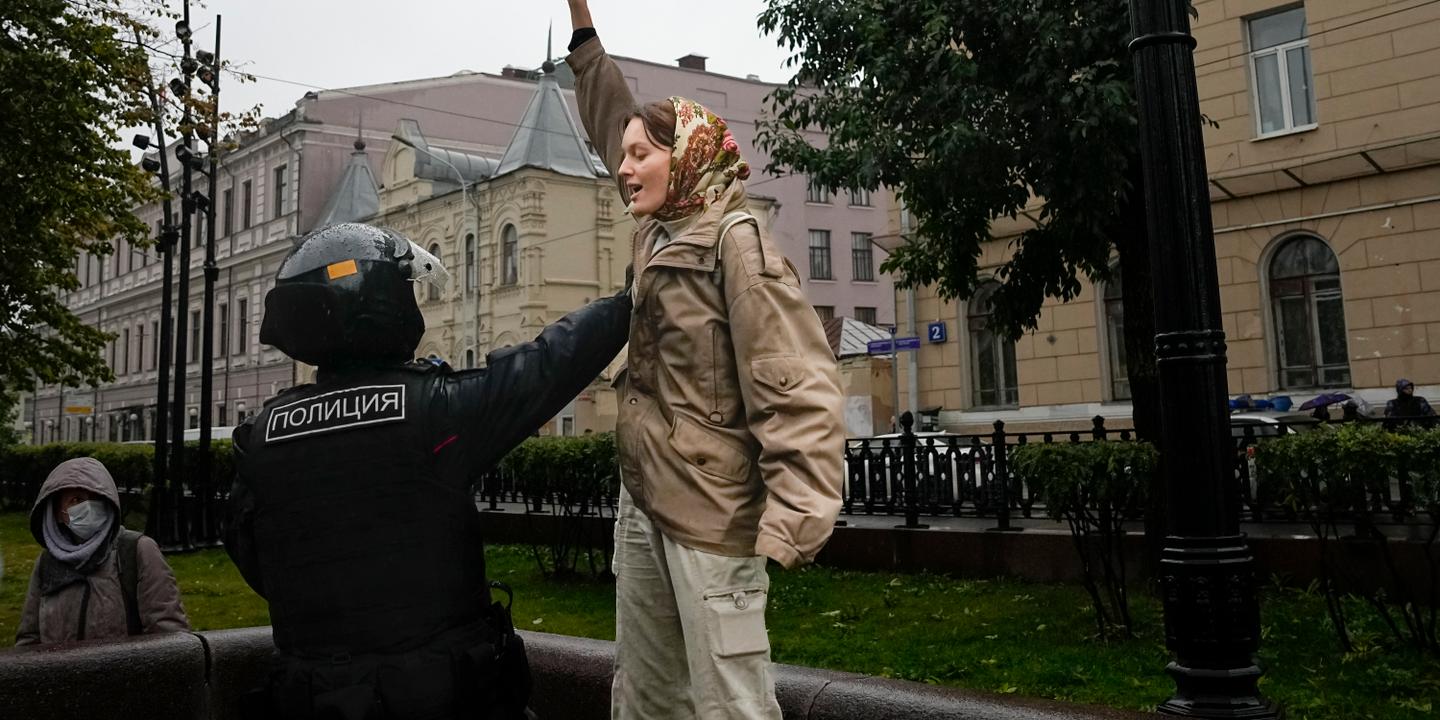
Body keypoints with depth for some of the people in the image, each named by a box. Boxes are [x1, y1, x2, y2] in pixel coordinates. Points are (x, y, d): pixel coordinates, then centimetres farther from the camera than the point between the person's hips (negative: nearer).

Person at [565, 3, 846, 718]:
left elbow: (798, 388, -20)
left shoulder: (736, 239, -13)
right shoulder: (657, 231, 10)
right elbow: (612, 121, 25)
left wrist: (793, 519, -28)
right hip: (641, 500, 8)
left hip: (710, 516, -8)